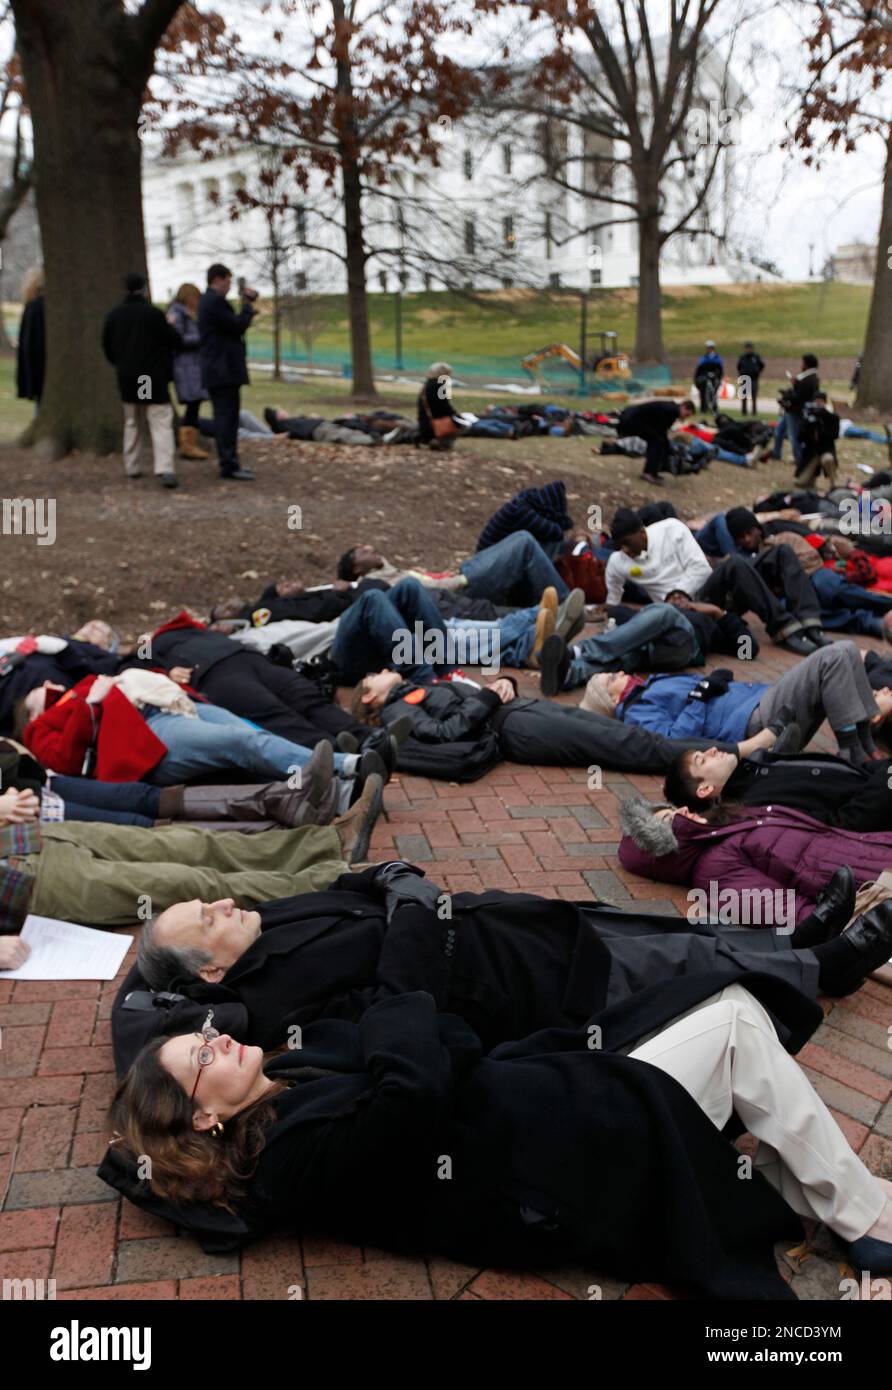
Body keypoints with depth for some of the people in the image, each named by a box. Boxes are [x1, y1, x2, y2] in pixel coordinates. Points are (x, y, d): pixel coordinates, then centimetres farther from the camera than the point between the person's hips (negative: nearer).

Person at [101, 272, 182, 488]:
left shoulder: (113, 316, 3)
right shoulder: (153, 313, -14)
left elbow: (107, 348, 11)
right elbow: (174, 341, -8)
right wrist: (171, 326, 12)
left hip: (127, 378, 5)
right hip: (153, 377, -5)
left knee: (132, 424, 19)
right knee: (161, 423, -7)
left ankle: (132, 467, 22)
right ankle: (165, 469, -21)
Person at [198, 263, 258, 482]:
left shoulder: (208, 300, 19)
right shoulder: (215, 301, -14)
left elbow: (232, 326, 19)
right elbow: (237, 325, -16)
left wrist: (246, 305, 9)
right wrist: (248, 306, -1)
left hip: (217, 370, 11)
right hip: (224, 370, -11)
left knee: (226, 417, 13)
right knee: (227, 417, -9)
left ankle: (229, 463, 18)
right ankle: (229, 466, -9)